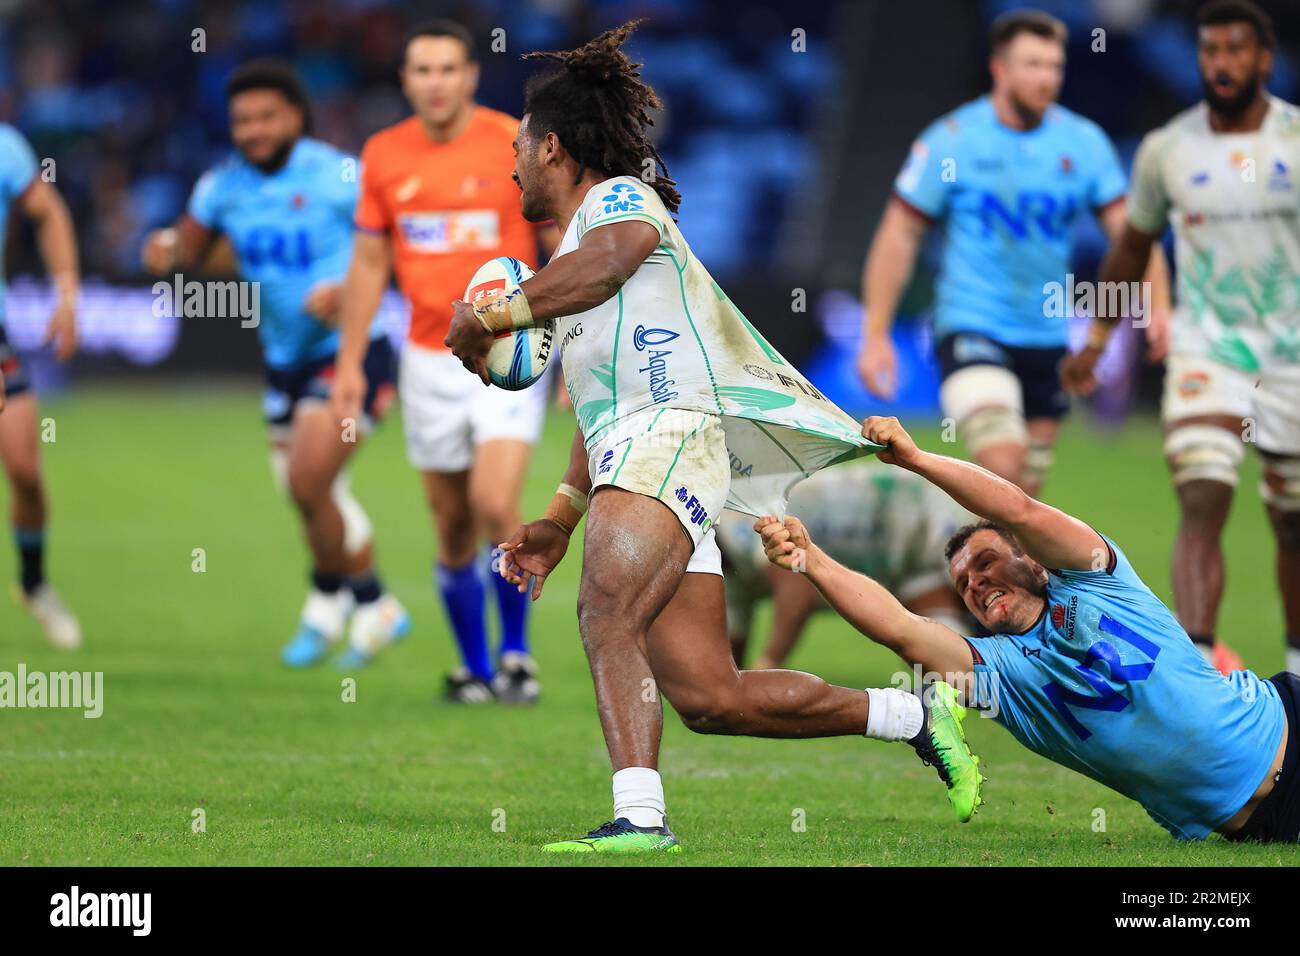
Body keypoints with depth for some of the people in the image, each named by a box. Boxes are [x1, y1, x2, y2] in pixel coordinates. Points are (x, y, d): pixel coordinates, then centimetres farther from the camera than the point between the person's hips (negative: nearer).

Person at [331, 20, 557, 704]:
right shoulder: (384, 156, 4)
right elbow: (369, 263, 11)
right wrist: (350, 361, 8)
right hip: (429, 360, 3)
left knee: (495, 505, -18)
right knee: (453, 531, 5)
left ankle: (515, 652, 1)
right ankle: (474, 669, 20)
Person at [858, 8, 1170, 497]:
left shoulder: (1084, 142, 3)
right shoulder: (951, 141, -6)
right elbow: (898, 236, -2)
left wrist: (1158, 306, -14)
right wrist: (875, 335, -5)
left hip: (1047, 339, 5)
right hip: (971, 329, -5)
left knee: (1025, 493, 9)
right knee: (1004, 465, -24)